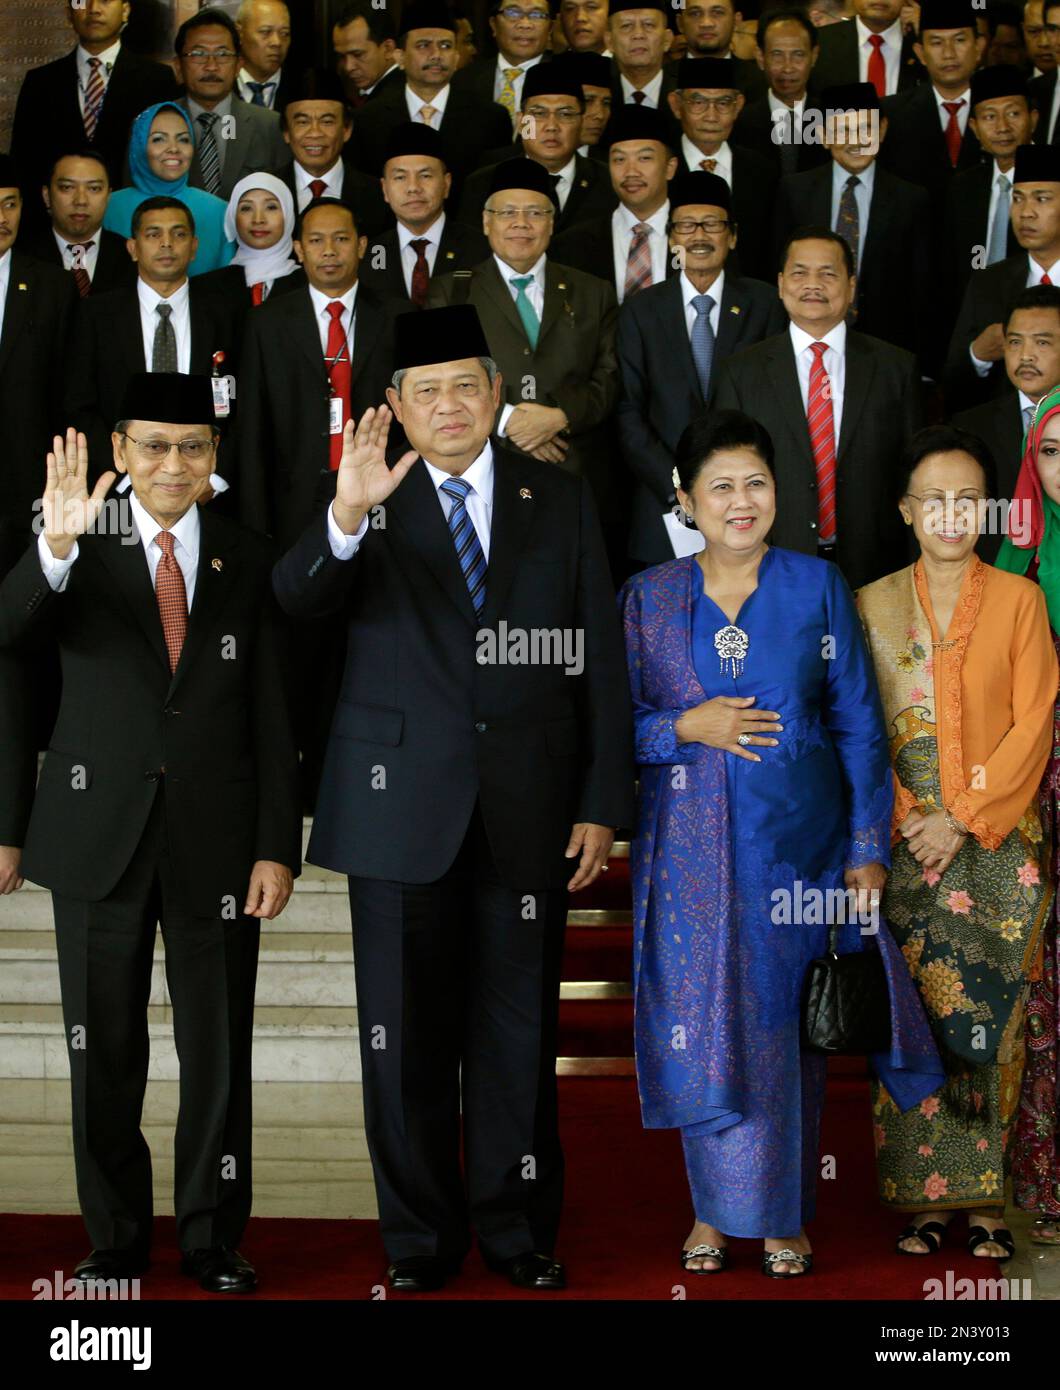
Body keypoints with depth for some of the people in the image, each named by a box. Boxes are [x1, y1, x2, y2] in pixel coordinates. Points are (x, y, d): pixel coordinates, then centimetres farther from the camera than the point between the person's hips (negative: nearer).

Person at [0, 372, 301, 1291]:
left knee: (219, 1052, 7)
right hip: (101, 830, 0)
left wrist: (277, 847, -3)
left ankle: (215, 1243, 20)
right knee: (104, 1053, 8)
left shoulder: (248, 563, 5)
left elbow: (272, 720, 3)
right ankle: (118, 1240, 22)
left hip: (216, 835, 1)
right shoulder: (81, 552, 1)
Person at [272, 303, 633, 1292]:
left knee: (519, 1027, 9)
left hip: (529, 809, 1)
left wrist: (602, 803, 1)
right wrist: (346, 515, -36)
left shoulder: (561, 502, 7)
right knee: (407, 1032, 6)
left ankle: (518, 1229, 22)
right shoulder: (369, 505, 2)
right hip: (402, 804, -1)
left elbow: (599, 659, 6)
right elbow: (297, 597, -16)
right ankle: (420, 1235, 20)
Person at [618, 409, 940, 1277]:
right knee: (703, 1026, 2)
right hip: (691, 847, 0)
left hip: (799, 843, 0)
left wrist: (868, 848, -3)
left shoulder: (817, 587, 2)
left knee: (791, 1026, 5)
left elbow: (859, 725, 2)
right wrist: (687, 727, -13)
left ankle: (784, 1214, 19)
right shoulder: (647, 599, 4)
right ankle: (713, 1209, 19)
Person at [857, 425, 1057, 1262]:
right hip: (905, 839, 1)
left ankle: (985, 1200, 6)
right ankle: (923, 1198, 6)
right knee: (912, 1017, -1)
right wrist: (905, 818, -8)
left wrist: (964, 817, -10)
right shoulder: (874, 605, 8)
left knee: (989, 1017, -1)